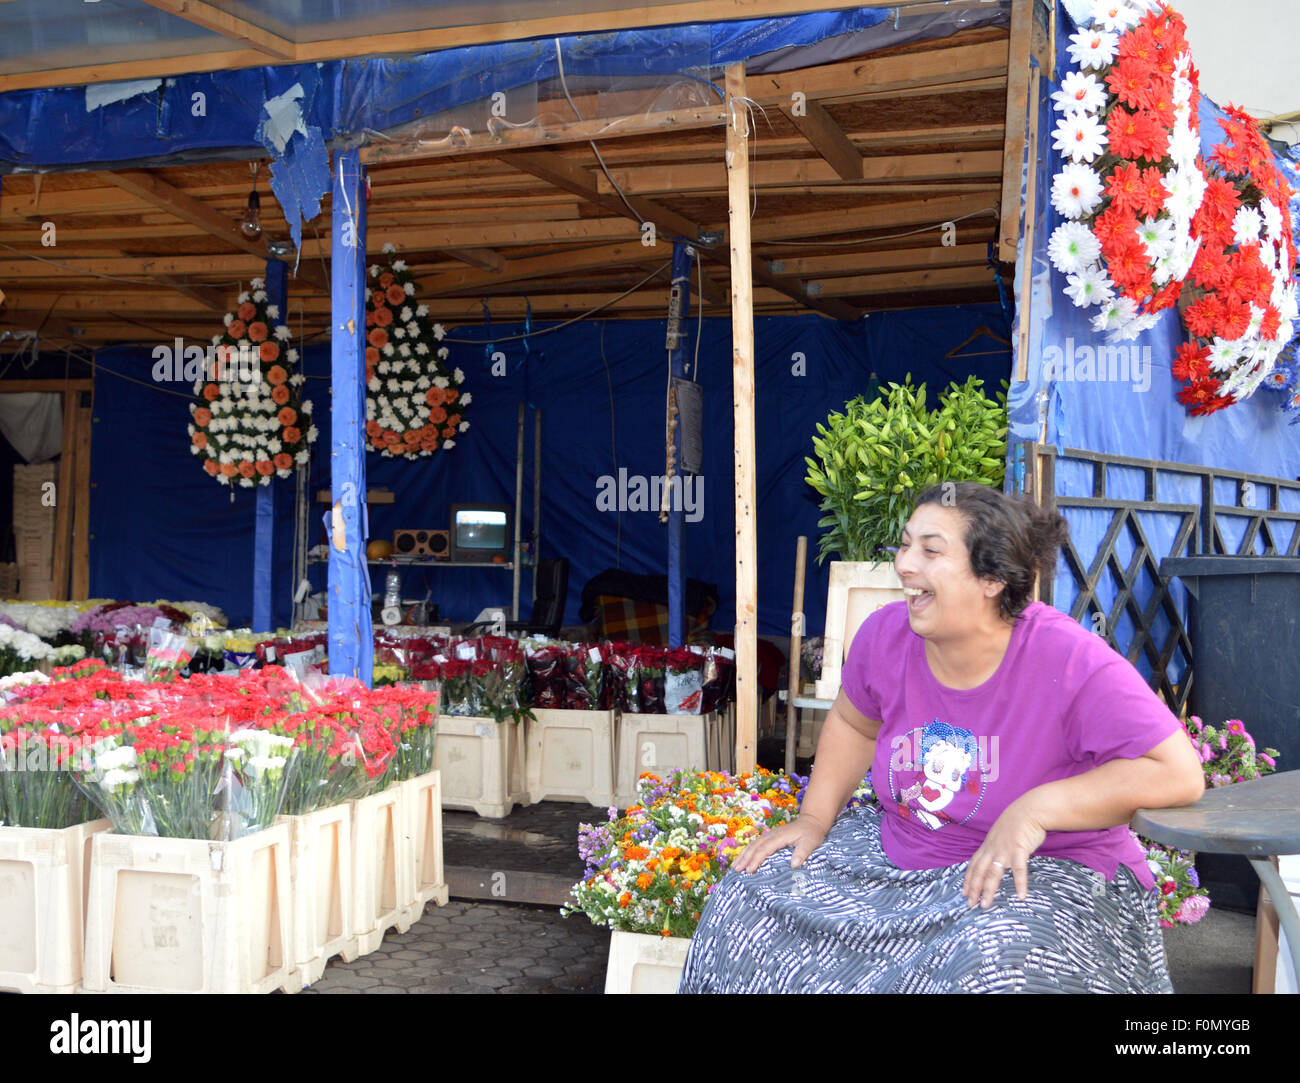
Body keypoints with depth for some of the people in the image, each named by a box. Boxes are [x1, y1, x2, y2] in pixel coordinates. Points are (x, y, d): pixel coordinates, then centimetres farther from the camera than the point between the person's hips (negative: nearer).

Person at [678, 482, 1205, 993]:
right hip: (899, 854, 6)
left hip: (1046, 872, -5)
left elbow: (1180, 774, -23)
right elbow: (852, 723, 16)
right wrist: (814, 818, 4)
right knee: (749, 892, -2)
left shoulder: (1073, 662, -22)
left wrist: (1036, 808, -28)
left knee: (997, 962, -38)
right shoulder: (885, 635, -6)